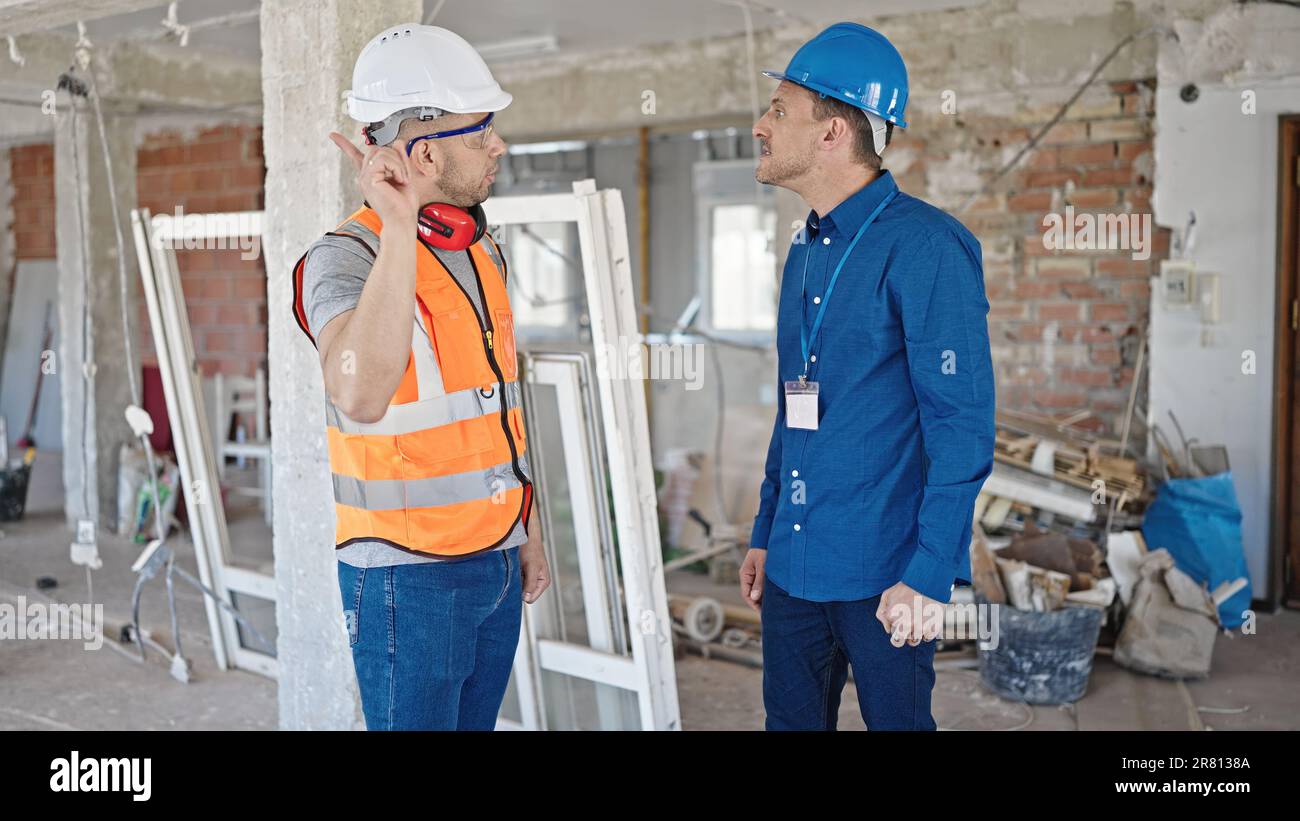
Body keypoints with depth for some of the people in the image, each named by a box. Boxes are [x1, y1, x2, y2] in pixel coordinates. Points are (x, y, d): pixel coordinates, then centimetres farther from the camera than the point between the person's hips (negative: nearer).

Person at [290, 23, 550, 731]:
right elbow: (361, 397, -38)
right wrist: (399, 229, -35)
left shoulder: (483, 253, 9)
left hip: (495, 565, 7)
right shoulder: (347, 258, -17)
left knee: (477, 720, 17)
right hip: (409, 576, -7)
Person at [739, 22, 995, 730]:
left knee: (896, 719, 9)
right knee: (790, 719, 16)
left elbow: (963, 425, -16)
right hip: (792, 568, 7)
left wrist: (928, 573, -19)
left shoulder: (923, 245, -13)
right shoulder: (806, 251, 11)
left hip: (881, 578, -7)